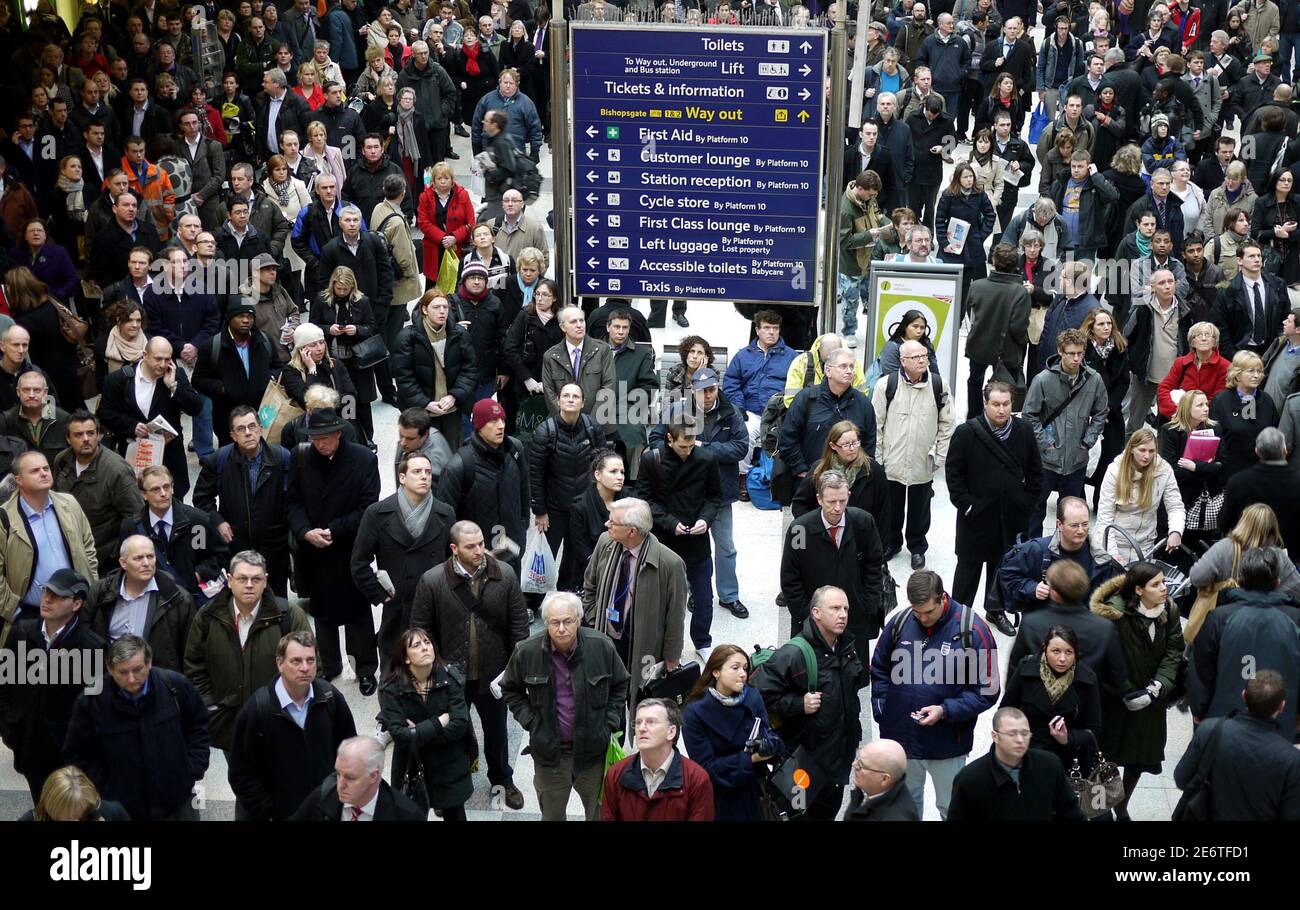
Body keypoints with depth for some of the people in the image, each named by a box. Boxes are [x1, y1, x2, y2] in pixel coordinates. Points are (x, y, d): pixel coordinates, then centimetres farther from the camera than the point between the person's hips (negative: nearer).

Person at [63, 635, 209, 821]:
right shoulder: (91, 701, -14)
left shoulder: (176, 686, -12)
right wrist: (104, 791, -7)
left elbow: (198, 726, 6)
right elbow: (78, 755, -2)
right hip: (121, 809, -1)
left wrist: (194, 772, 0)